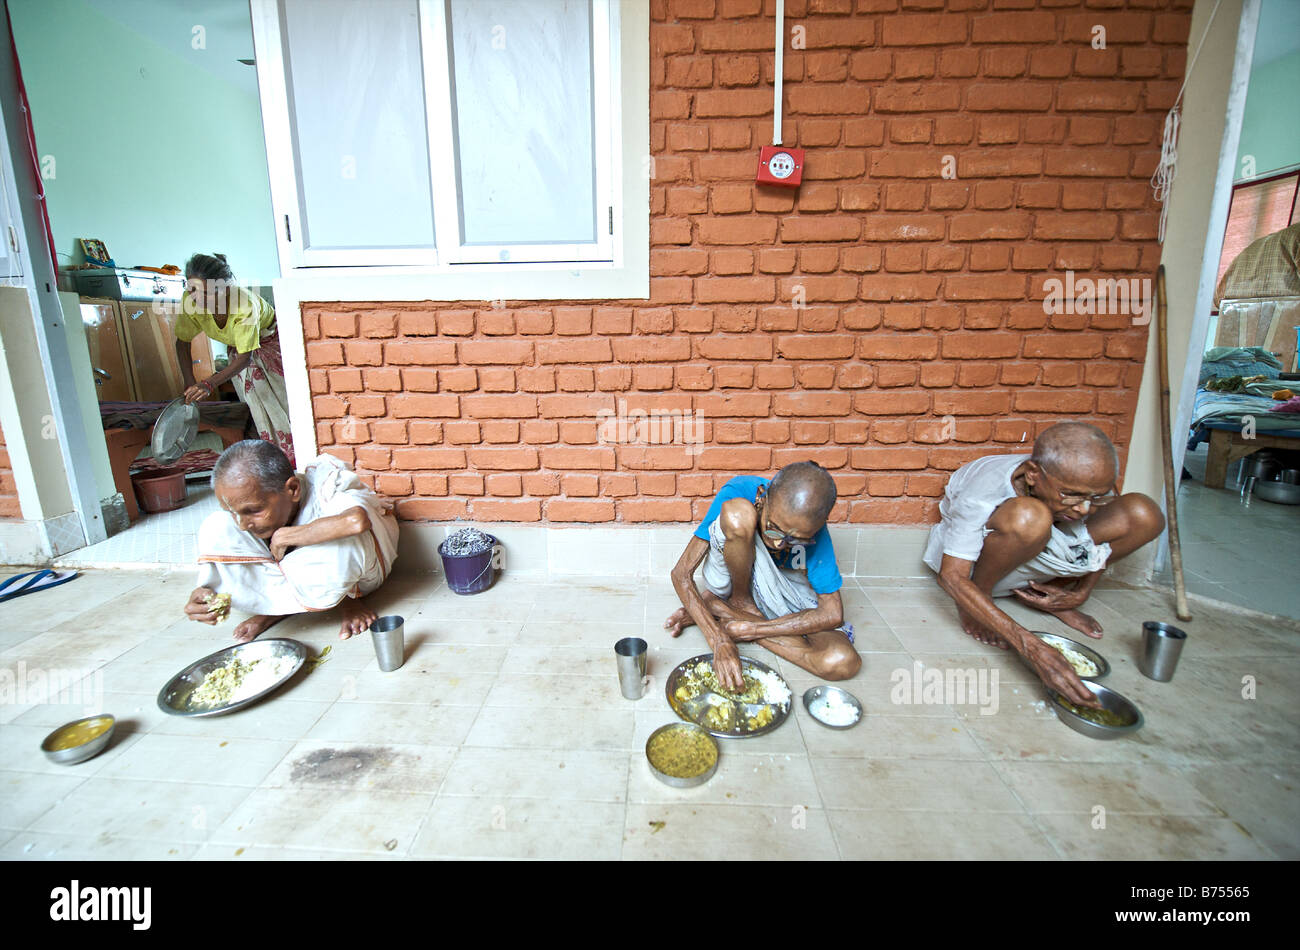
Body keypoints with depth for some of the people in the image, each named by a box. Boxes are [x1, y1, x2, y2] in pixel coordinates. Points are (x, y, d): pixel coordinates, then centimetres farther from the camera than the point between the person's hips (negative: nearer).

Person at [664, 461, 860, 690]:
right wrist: (720, 641, -41)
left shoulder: (812, 530, -25)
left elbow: (832, 614, -21)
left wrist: (751, 629, -26)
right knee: (737, 513, -35)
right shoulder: (740, 493, -29)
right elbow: (681, 573, -29)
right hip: (729, 581, -2)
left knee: (843, 663, -27)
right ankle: (739, 602, -9)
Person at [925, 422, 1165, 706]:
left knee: (1144, 514, -16)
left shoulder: (1087, 484, -19)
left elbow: (1101, 541, 4)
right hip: (971, 555, -5)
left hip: (1030, 557, 5)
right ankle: (976, 602, -13)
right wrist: (1030, 647, -47)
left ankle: (1038, 594, -1)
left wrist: (1080, 593, -8)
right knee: (1029, 515, -40)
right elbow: (952, 577, -39)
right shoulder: (980, 496, -35)